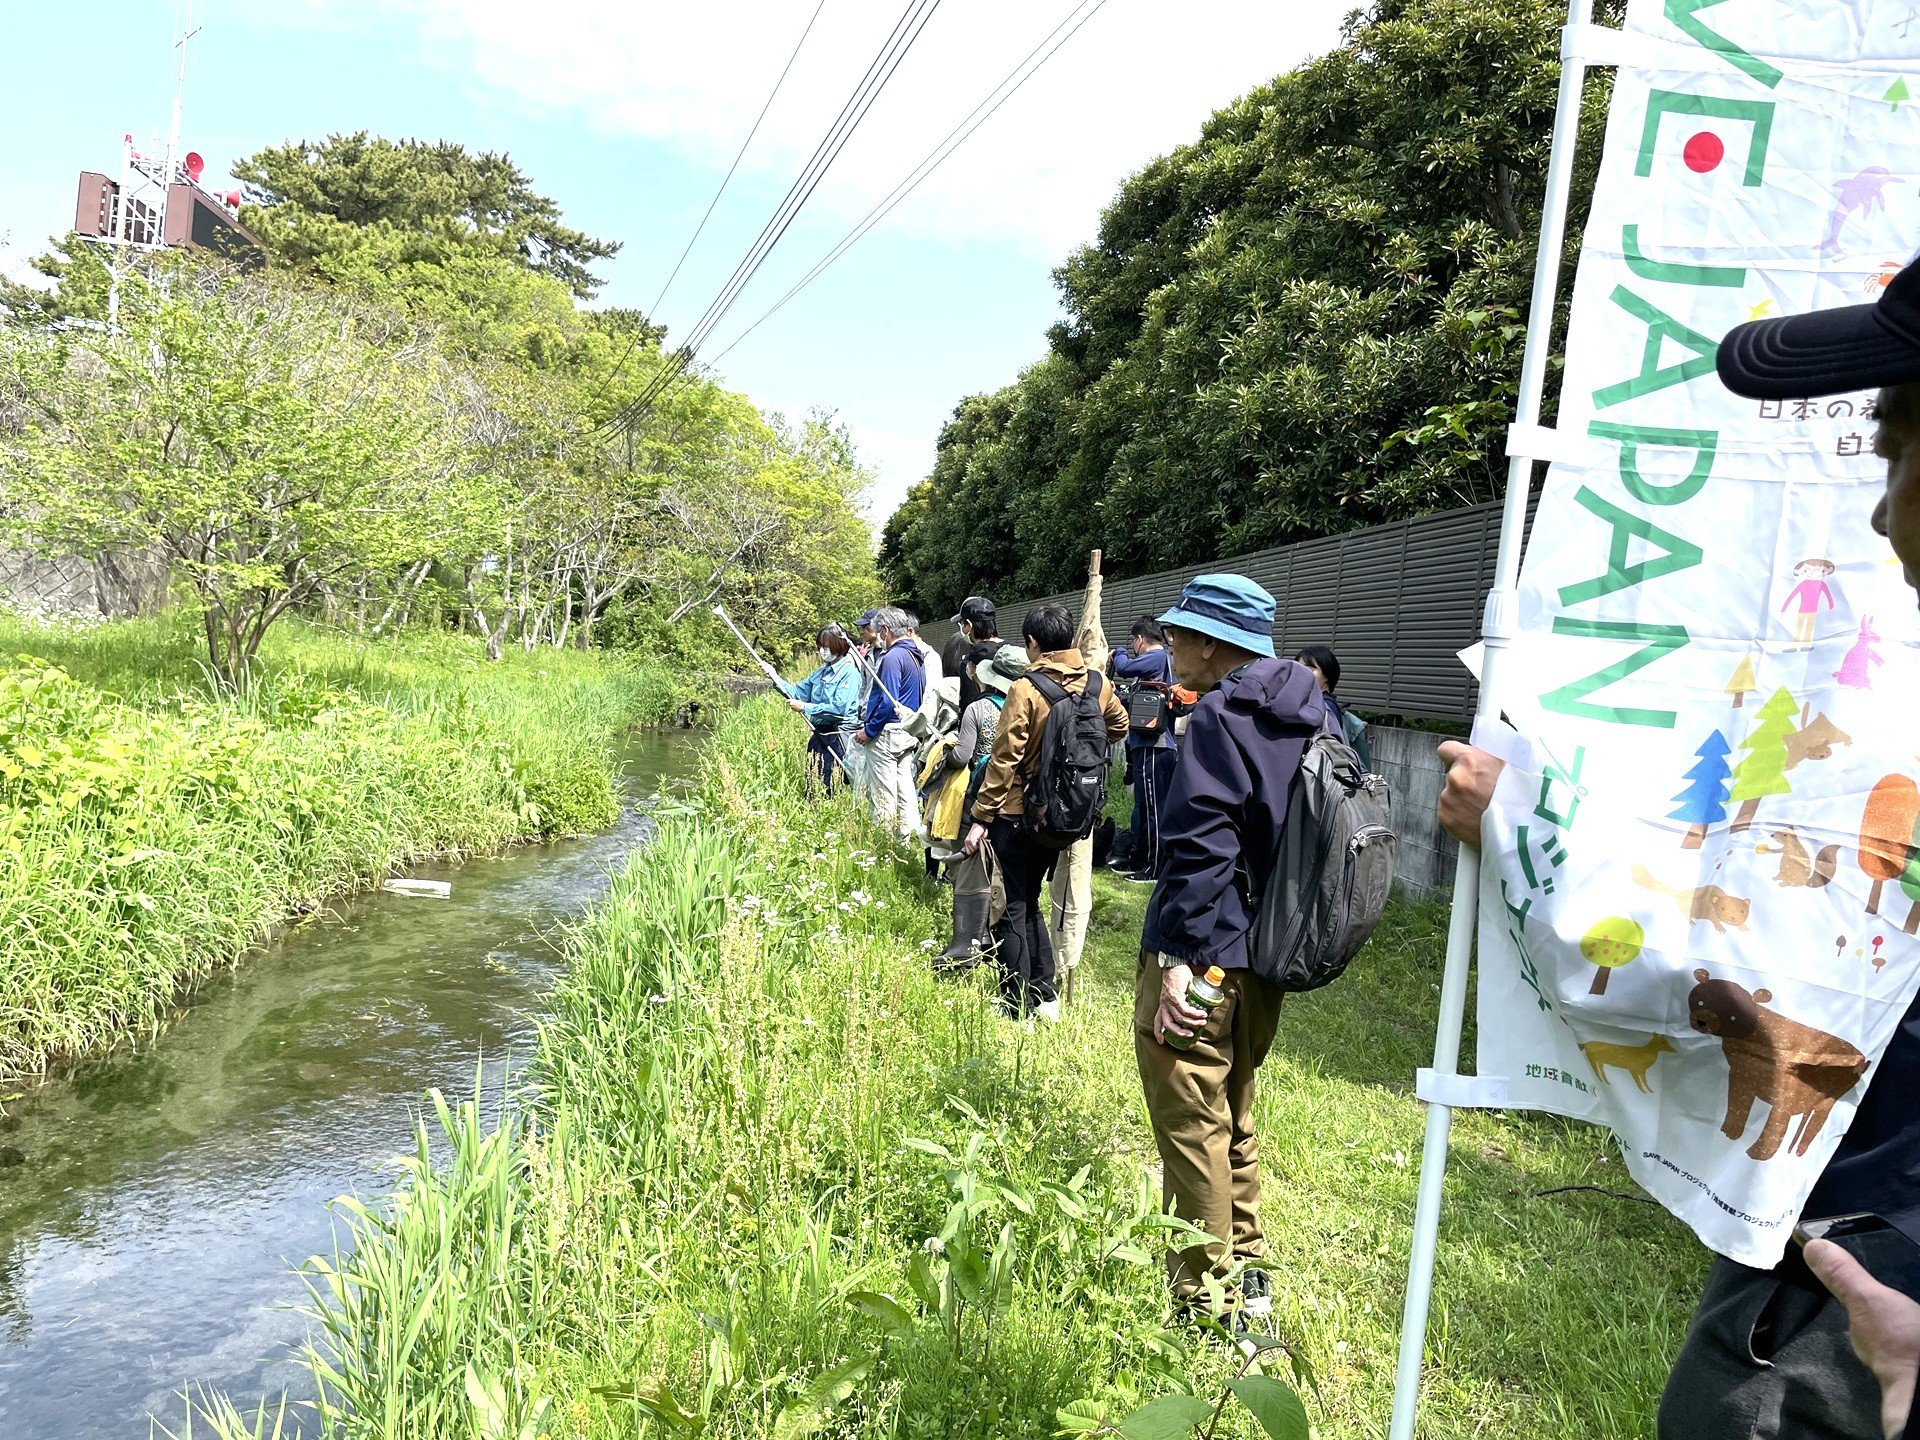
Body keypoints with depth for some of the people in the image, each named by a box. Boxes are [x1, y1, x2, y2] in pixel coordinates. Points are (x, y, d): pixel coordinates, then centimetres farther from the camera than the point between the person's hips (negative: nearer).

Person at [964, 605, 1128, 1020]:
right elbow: (1118, 726, 18)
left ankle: (1017, 1006, 10)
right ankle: (1044, 996, 22)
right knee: (1030, 901, 20)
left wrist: (981, 817, -10)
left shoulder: (1026, 689, -18)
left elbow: (1004, 759, -17)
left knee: (1014, 908, 5)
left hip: (1017, 813, -6)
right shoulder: (1098, 685, -2)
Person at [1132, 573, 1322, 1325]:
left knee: (1191, 1131, 1)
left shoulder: (1219, 718, -16)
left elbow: (1201, 848, -23)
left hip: (1202, 960, -9)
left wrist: (1178, 958, -22)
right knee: (1231, 1121, 22)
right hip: (1266, 959, 9)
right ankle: (1246, 1278, 34)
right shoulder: (1304, 715, 11)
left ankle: (1207, 1307, 10)